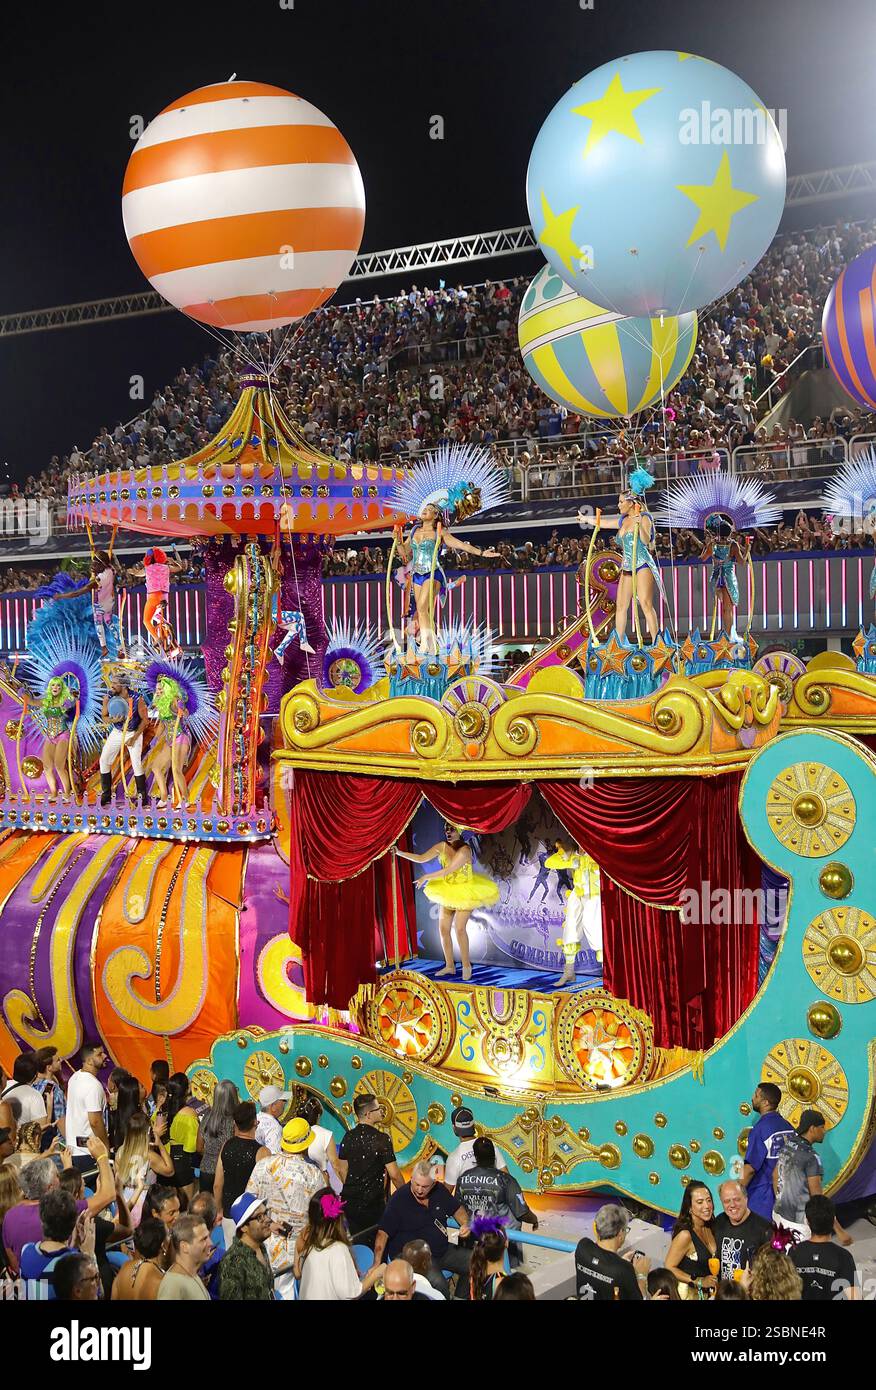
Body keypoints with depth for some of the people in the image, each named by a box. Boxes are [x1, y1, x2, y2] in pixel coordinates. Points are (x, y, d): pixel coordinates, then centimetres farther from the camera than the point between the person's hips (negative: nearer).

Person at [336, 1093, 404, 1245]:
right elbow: (394, 1175, -16)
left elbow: (342, 1170, 8)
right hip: (373, 1203, -5)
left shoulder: (348, 1137, 0)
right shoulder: (382, 1139, -17)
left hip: (349, 1201, 5)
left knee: (355, 1242, 18)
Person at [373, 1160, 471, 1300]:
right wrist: (377, 1264, -27)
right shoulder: (399, 1199, -15)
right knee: (438, 1283, -33)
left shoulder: (440, 1190, 2)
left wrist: (465, 1225, -3)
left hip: (443, 1250, 7)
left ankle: (460, 1298, 15)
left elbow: (457, 1209, 17)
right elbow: (383, 1233, -18)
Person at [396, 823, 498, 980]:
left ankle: (466, 965, -1)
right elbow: (421, 858, 0)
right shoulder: (441, 847, -3)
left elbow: (448, 870, -28)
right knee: (443, 929, 4)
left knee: (459, 928, -15)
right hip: (448, 893, 6)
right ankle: (450, 966, 15)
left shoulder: (465, 850, -22)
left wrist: (426, 877, -24)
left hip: (465, 893, -6)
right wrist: (399, 852, -8)